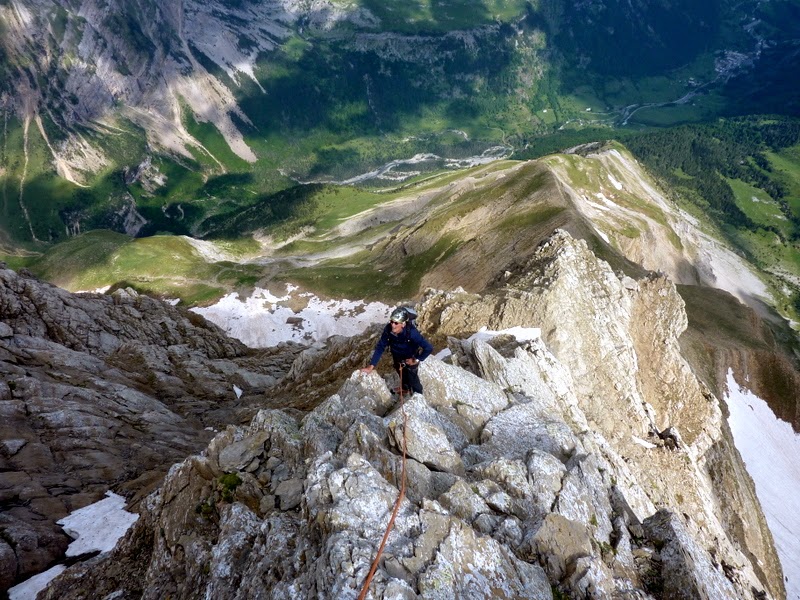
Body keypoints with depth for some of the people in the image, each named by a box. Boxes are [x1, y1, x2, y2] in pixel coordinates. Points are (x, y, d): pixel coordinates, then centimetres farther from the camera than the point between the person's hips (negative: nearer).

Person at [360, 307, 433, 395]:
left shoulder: (412, 332, -41)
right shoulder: (388, 329, -31)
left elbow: (429, 348, -39)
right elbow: (380, 346, -22)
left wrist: (416, 359, -26)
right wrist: (371, 366, -25)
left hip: (410, 359, -4)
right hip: (397, 356, 4)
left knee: (412, 377, 19)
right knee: (401, 374, 30)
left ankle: (418, 393, 51)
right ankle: (405, 387, 63)